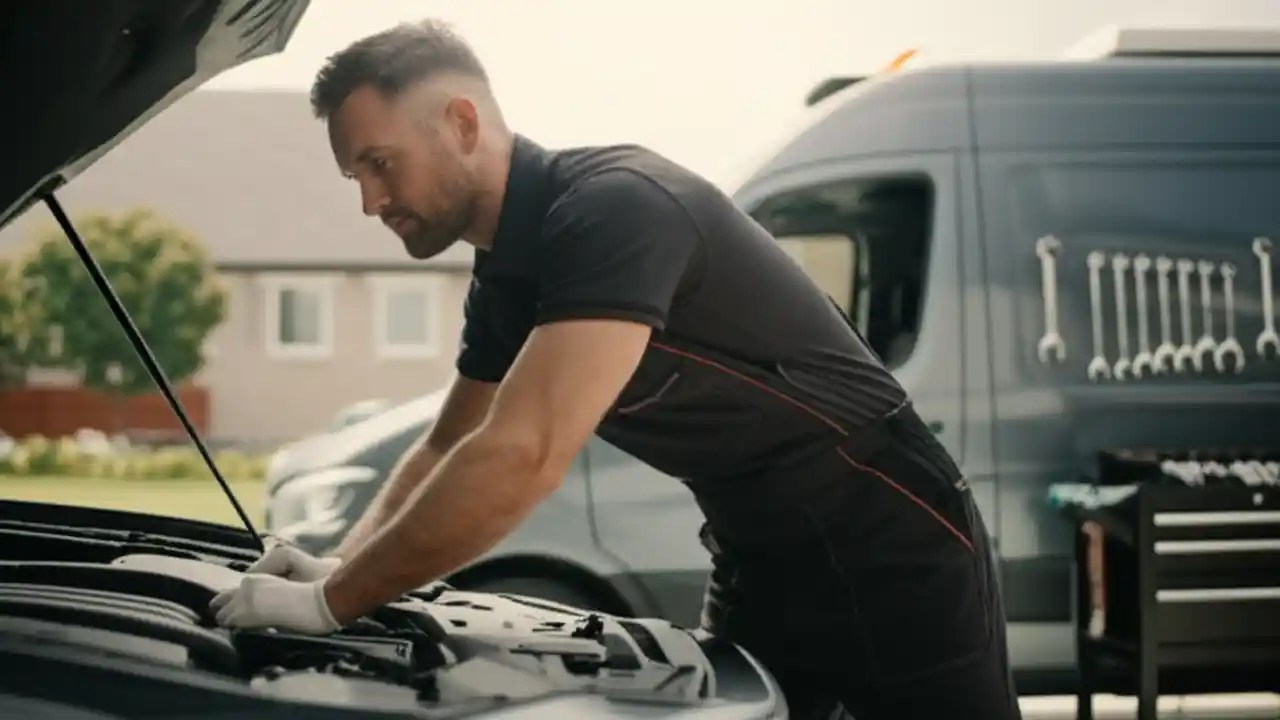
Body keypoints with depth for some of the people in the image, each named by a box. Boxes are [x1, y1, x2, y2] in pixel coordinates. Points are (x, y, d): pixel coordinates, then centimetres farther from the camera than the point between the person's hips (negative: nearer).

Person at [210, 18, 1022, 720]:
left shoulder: (613, 209, -27)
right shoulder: (504, 272, 3)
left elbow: (520, 460, -35)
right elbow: (449, 450, 14)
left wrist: (332, 602, -27)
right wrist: (339, 567, -3)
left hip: (893, 554, -8)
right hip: (762, 566, 9)